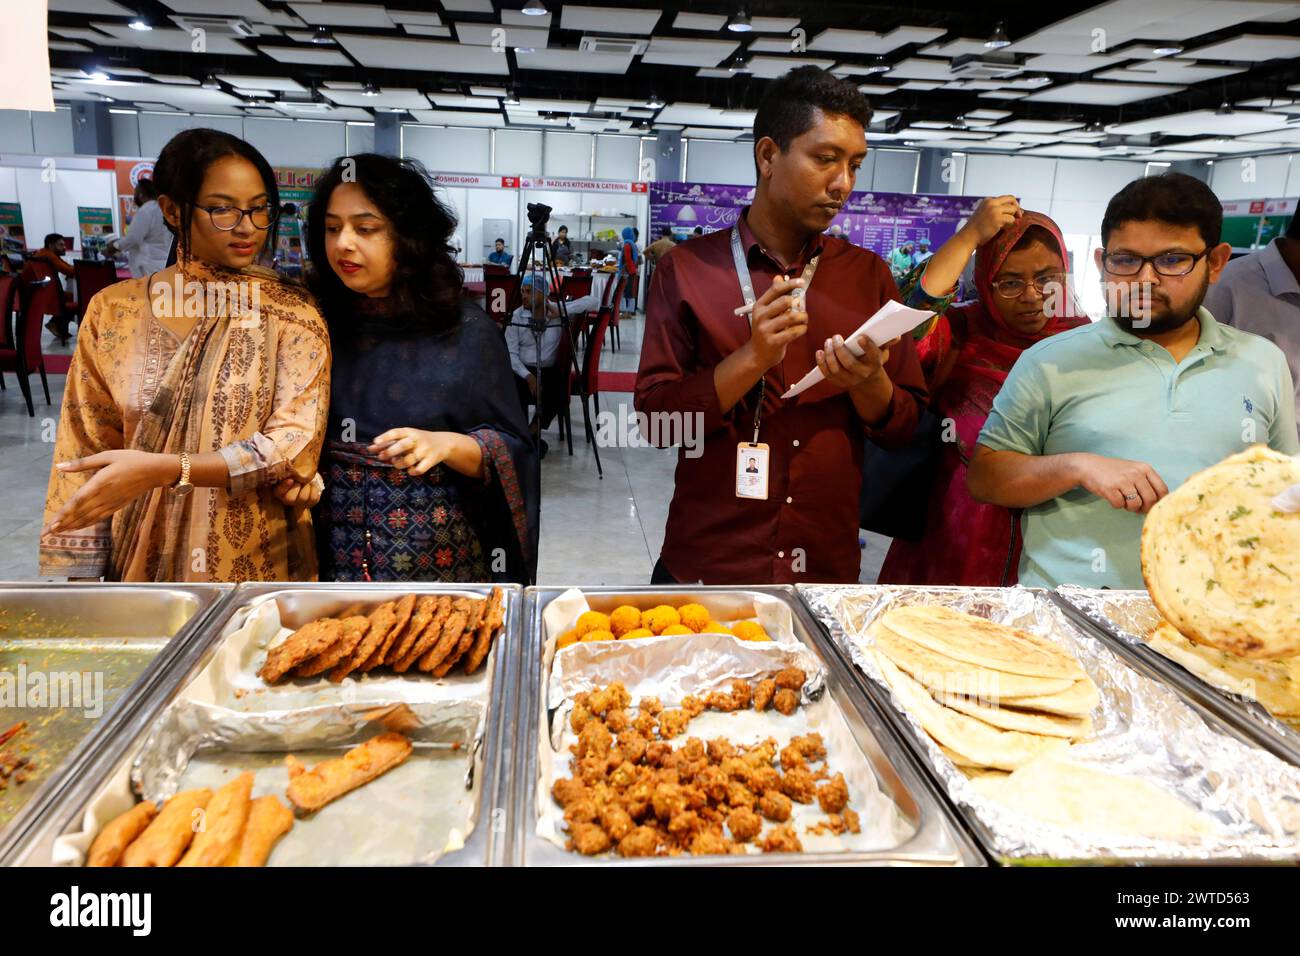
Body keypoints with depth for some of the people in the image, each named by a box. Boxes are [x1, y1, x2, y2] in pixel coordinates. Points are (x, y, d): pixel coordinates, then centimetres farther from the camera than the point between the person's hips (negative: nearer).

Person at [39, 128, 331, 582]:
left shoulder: (291, 313, -6)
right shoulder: (113, 312, -1)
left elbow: (295, 443, -17)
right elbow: (83, 462, 1)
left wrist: (163, 470, -27)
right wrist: (73, 575, -5)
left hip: (262, 563, -1)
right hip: (143, 566, 2)